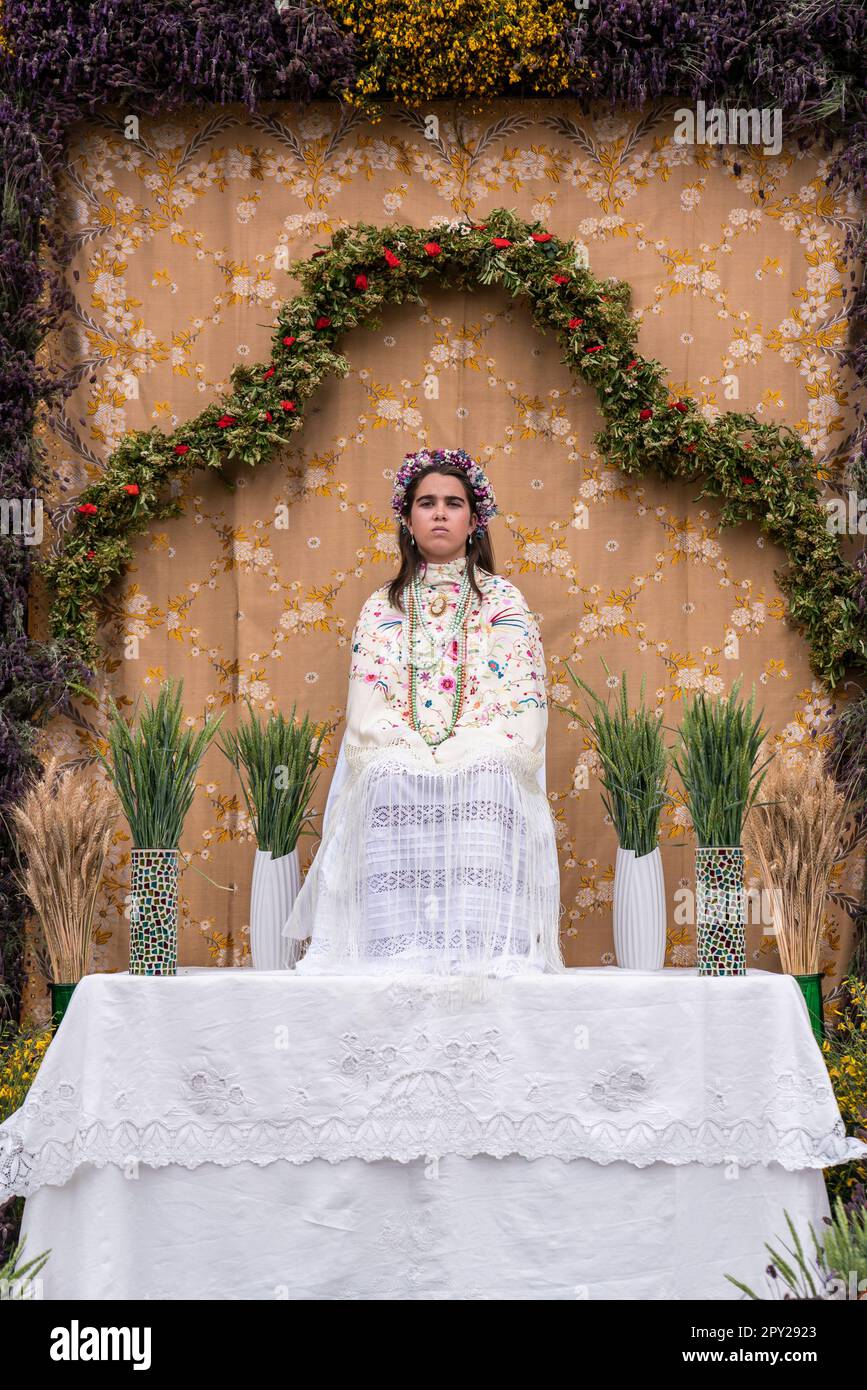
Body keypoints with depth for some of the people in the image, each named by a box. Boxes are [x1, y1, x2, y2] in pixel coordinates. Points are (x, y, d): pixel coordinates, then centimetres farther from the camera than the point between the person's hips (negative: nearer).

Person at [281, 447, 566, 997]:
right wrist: (421, 759, -14)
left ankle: (479, 947, -36)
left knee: (484, 781, -35)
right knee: (388, 781, -34)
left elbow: (518, 710, 0)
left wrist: (455, 757, -15)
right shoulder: (381, 609, 15)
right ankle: (401, 948, -34)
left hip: (485, 771, -1)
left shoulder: (505, 602, 11)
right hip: (400, 770, 1)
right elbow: (370, 714, 5)